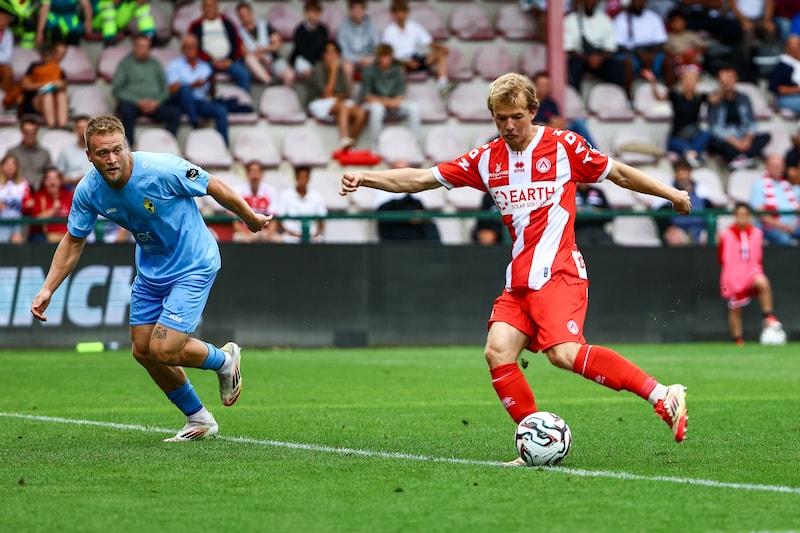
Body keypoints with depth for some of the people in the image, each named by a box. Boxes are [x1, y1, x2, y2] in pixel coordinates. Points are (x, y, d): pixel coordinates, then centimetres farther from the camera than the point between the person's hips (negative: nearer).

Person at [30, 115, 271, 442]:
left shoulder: (161, 169, -29)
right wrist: (47, 289, -5)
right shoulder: (88, 191, -13)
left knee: (163, 350, -15)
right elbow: (73, 241, 3)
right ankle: (199, 420, 26)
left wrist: (250, 218, 0)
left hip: (194, 265, -6)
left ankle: (225, 360, 18)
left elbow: (214, 187, -13)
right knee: (143, 351, 7)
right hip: (150, 270, 6)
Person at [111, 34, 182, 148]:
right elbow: (116, 89, 2)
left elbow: (165, 87, 16)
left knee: (175, 112, -26)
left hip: (155, 104, 3)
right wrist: (138, 102, -11)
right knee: (127, 110, -39)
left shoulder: (154, 63, 22)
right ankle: (129, 147, -39)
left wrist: (157, 101, -6)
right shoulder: (126, 63, 12)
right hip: (132, 102, -3)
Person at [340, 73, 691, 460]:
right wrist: (365, 178, 0)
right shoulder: (487, 160, 10)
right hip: (519, 279, 6)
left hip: (559, 272, -6)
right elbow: (420, 179, 10)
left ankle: (662, 396, -22)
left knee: (564, 353, -26)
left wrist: (671, 193, 10)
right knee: (498, 352, -12)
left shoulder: (563, 146, -2)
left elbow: (618, 173, 10)